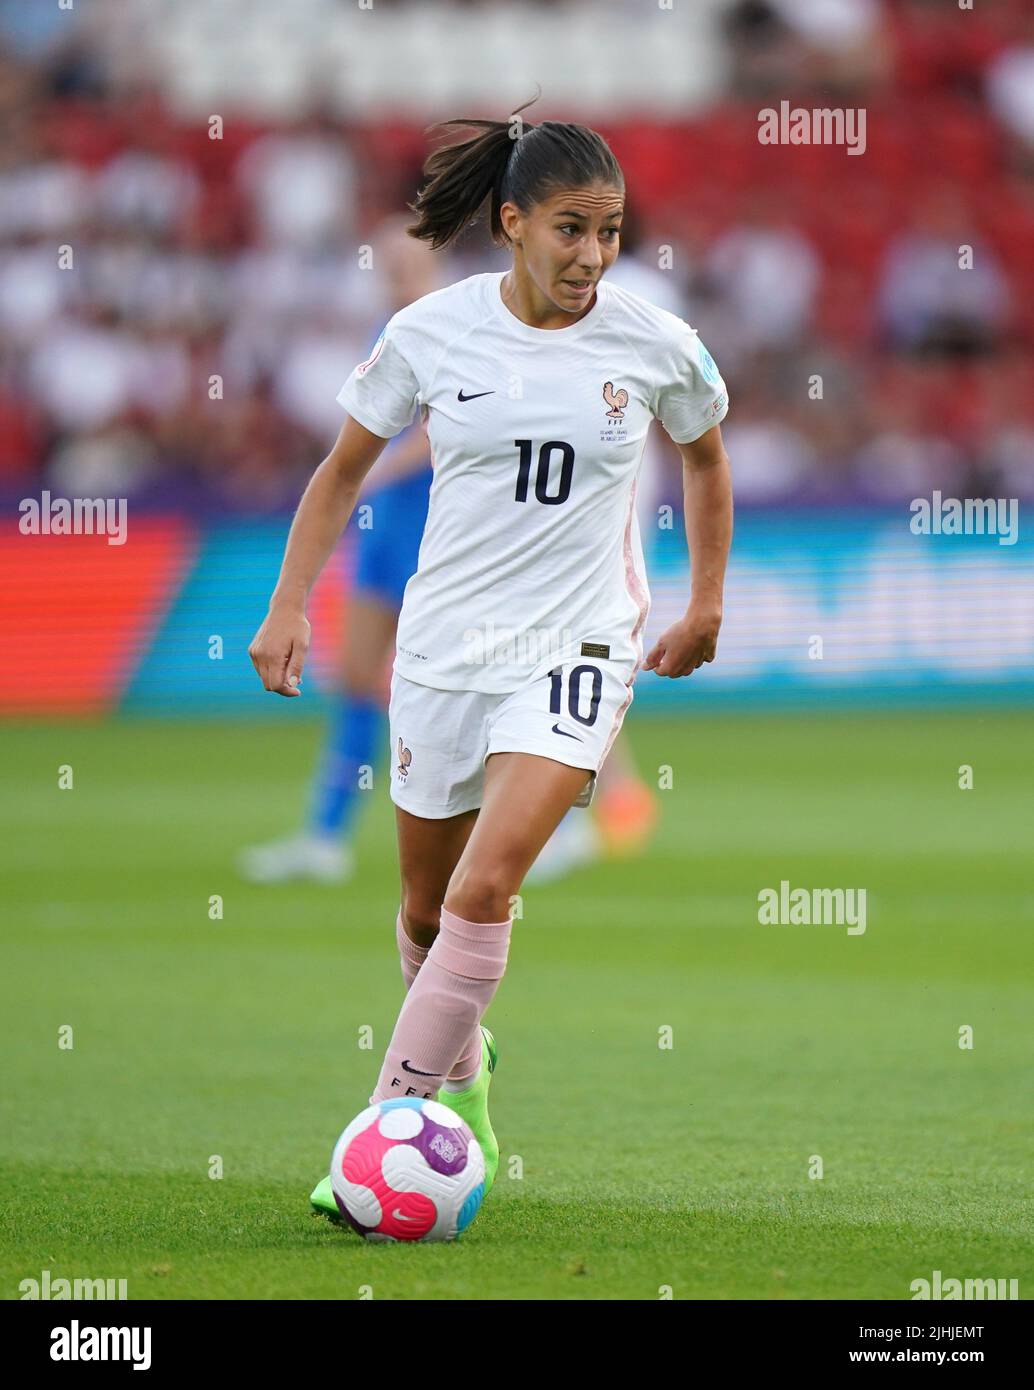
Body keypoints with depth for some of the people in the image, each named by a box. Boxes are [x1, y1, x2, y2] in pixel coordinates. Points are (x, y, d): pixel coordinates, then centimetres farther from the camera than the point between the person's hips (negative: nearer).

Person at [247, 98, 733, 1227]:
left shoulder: (654, 346, -6)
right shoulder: (430, 334, -5)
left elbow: (705, 457, 16)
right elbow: (344, 469, 8)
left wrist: (706, 605, 19)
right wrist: (289, 607, 2)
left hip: (578, 647, -2)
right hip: (443, 641, 2)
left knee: (484, 889, -21)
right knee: (428, 910, 13)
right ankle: (461, 1079, 41)